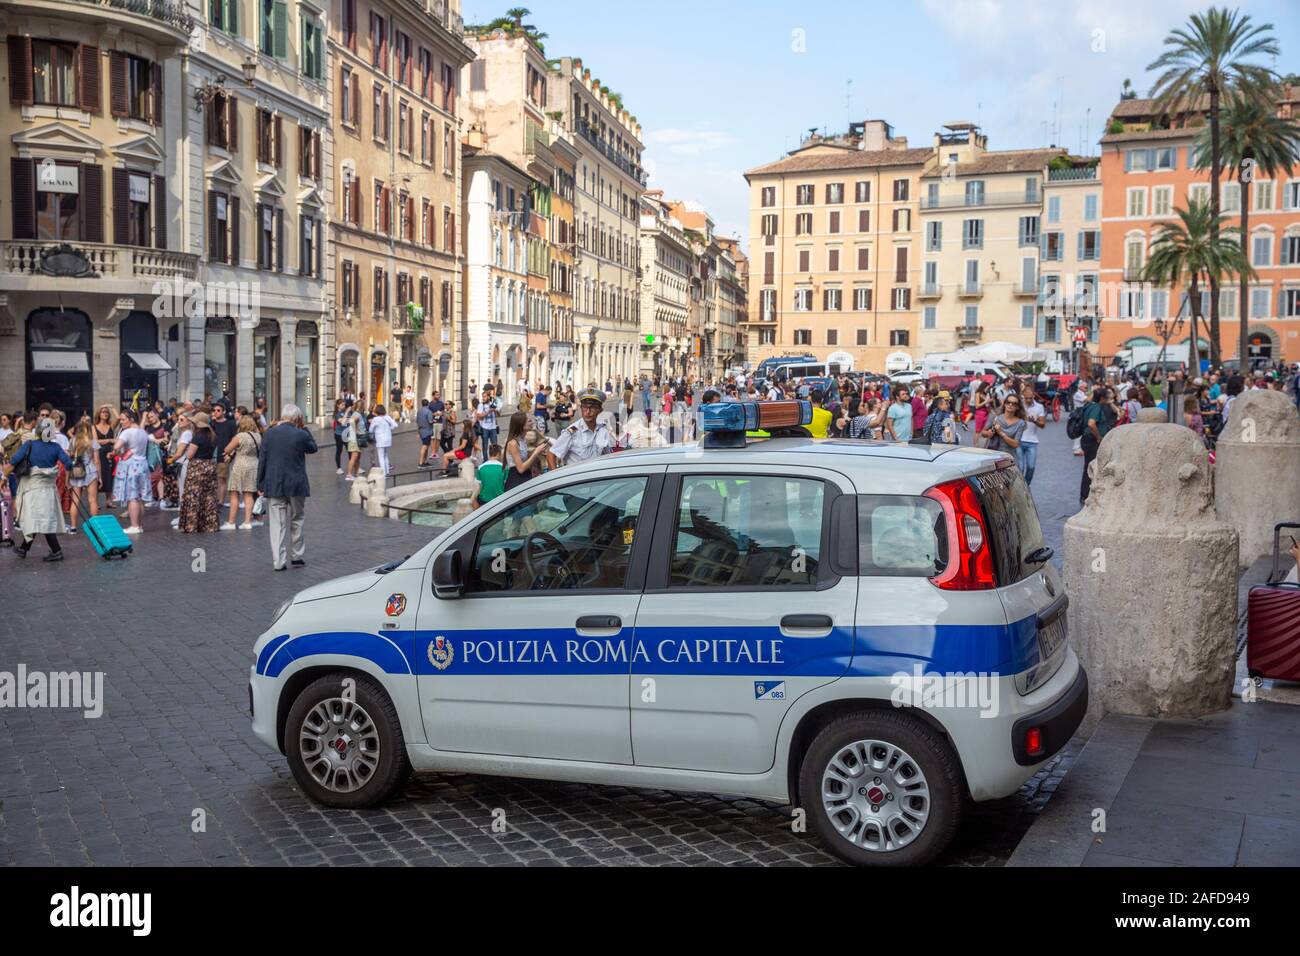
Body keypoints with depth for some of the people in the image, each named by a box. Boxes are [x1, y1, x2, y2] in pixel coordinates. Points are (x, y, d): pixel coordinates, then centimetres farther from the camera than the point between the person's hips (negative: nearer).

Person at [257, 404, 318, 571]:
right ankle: (297, 556, 19)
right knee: (296, 520, 15)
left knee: (277, 523, 3)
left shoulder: (269, 433, -1)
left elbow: (262, 459, 1)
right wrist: (304, 428, 11)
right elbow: (313, 448, 11)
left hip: (273, 485, 1)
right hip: (296, 485, -1)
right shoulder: (301, 435, -9)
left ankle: (279, 561, 2)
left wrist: (260, 483, 7)